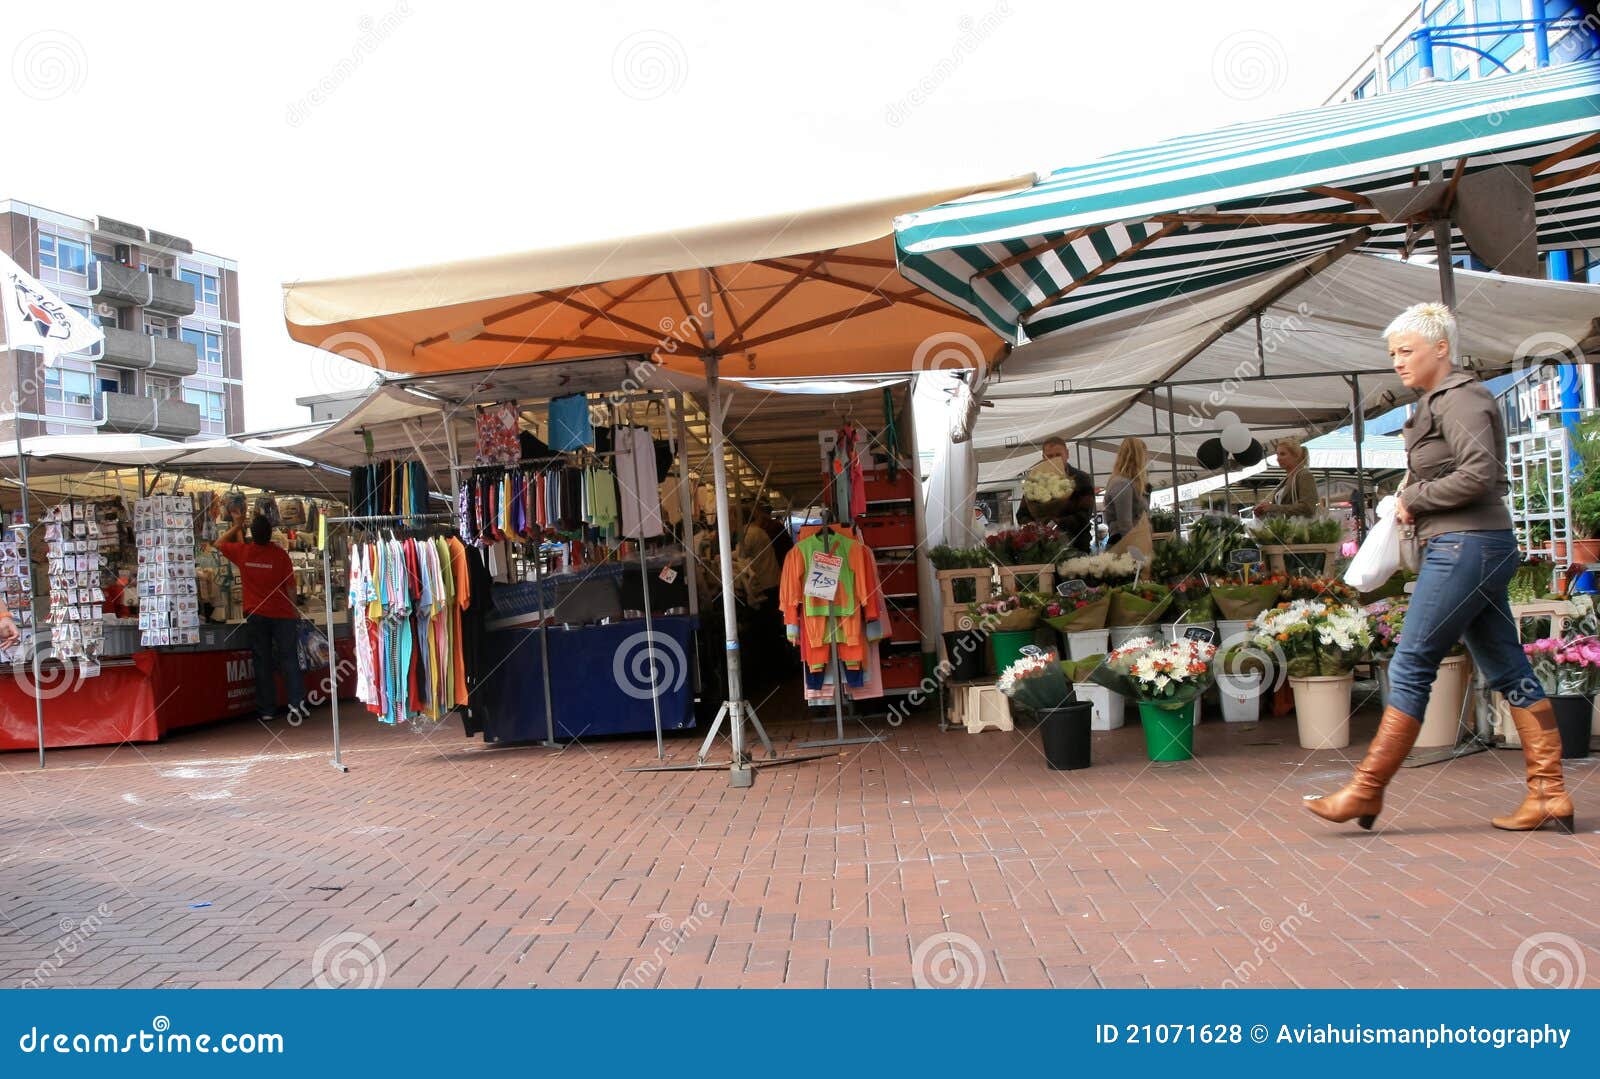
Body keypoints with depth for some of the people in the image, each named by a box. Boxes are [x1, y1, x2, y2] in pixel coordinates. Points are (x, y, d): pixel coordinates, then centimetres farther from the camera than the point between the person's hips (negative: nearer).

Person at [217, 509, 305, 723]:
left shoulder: (242, 552, -5)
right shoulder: (280, 554, -10)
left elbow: (219, 544, 16)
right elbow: (290, 586, -5)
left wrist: (237, 525, 22)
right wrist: (295, 610, 6)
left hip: (256, 615, 2)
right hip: (282, 614, -1)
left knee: (262, 661, 6)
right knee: (288, 657, 6)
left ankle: (267, 710, 7)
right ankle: (296, 702, 2)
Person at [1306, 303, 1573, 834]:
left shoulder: (1459, 399, -9)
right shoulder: (1438, 403, 20)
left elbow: (1479, 473, -20)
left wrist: (1413, 499, -10)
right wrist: (1412, 500, 6)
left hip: (1466, 546, -11)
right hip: (1471, 547, 11)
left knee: (1410, 668, -8)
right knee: (1508, 672, 9)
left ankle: (1365, 792, -3)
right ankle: (1550, 795, 12)